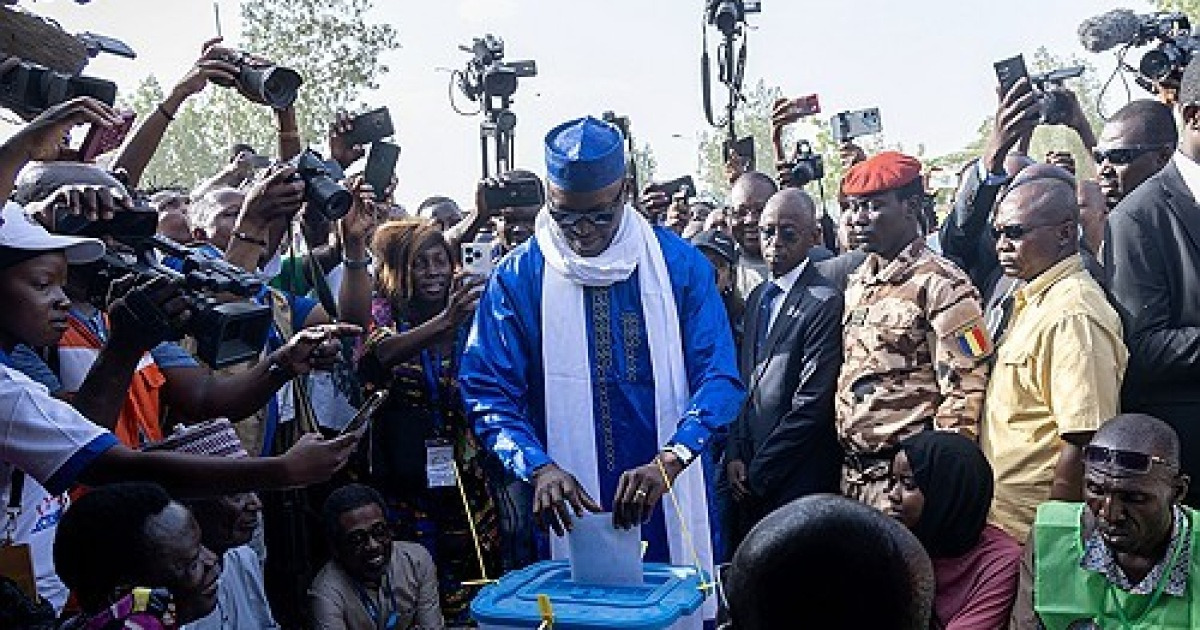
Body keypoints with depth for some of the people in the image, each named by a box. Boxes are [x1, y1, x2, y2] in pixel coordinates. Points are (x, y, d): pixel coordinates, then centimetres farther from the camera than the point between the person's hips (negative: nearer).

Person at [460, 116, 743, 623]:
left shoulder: (679, 263, -2)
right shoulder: (518, 277, -2)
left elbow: (719, 375, -8)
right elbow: (489, 391, -5)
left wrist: (668, 460, -23)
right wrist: (538, 467, -21)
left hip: (671, 508, 1)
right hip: (572, 509, 0)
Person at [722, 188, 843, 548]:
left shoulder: (825, 302, -12)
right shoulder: (758, 297, 13)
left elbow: (812, 404, -16)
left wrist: (758, 473, -10)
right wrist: (736, 455, 3)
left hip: (795, 480, -7)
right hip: (750, 480, 7)